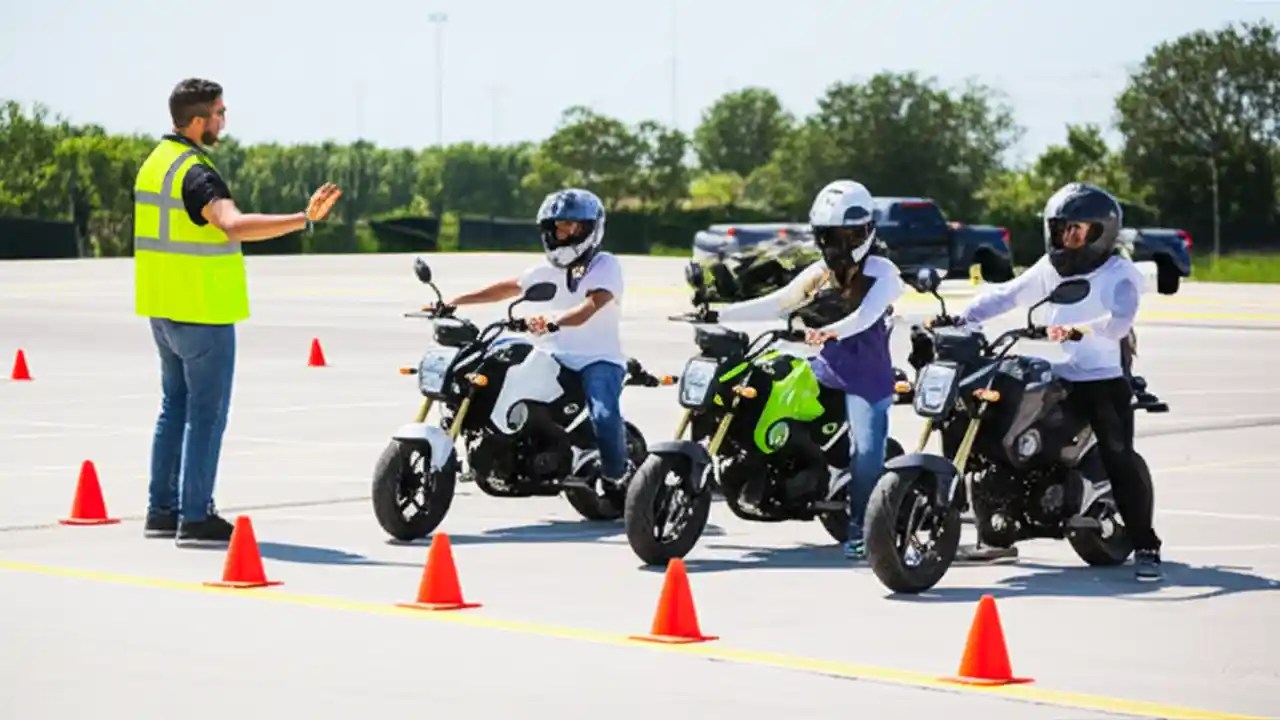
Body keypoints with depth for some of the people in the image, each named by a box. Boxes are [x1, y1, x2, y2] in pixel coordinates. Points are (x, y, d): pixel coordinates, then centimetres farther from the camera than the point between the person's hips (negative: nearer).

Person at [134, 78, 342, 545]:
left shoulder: (155, 162, 10)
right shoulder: (196, 174, -21)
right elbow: (235, 226, -38)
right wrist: (305, 219, -43)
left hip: (163, 308, 9)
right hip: (203, 312, -9)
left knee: (176, 405, 16)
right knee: (207, 412, -4)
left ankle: (162, 510, 19)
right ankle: (195, 517, -3)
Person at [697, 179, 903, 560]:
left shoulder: (881, 272, -6)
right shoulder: (819, 274, 13)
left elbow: (867, 314, -25)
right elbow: (774, 304, 10)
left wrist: (831, 331, -44)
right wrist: (718, 314, 0)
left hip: (867, 374, -6)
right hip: (827, 365, 6)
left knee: (866, 451, -16)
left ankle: (859, 530, -4)